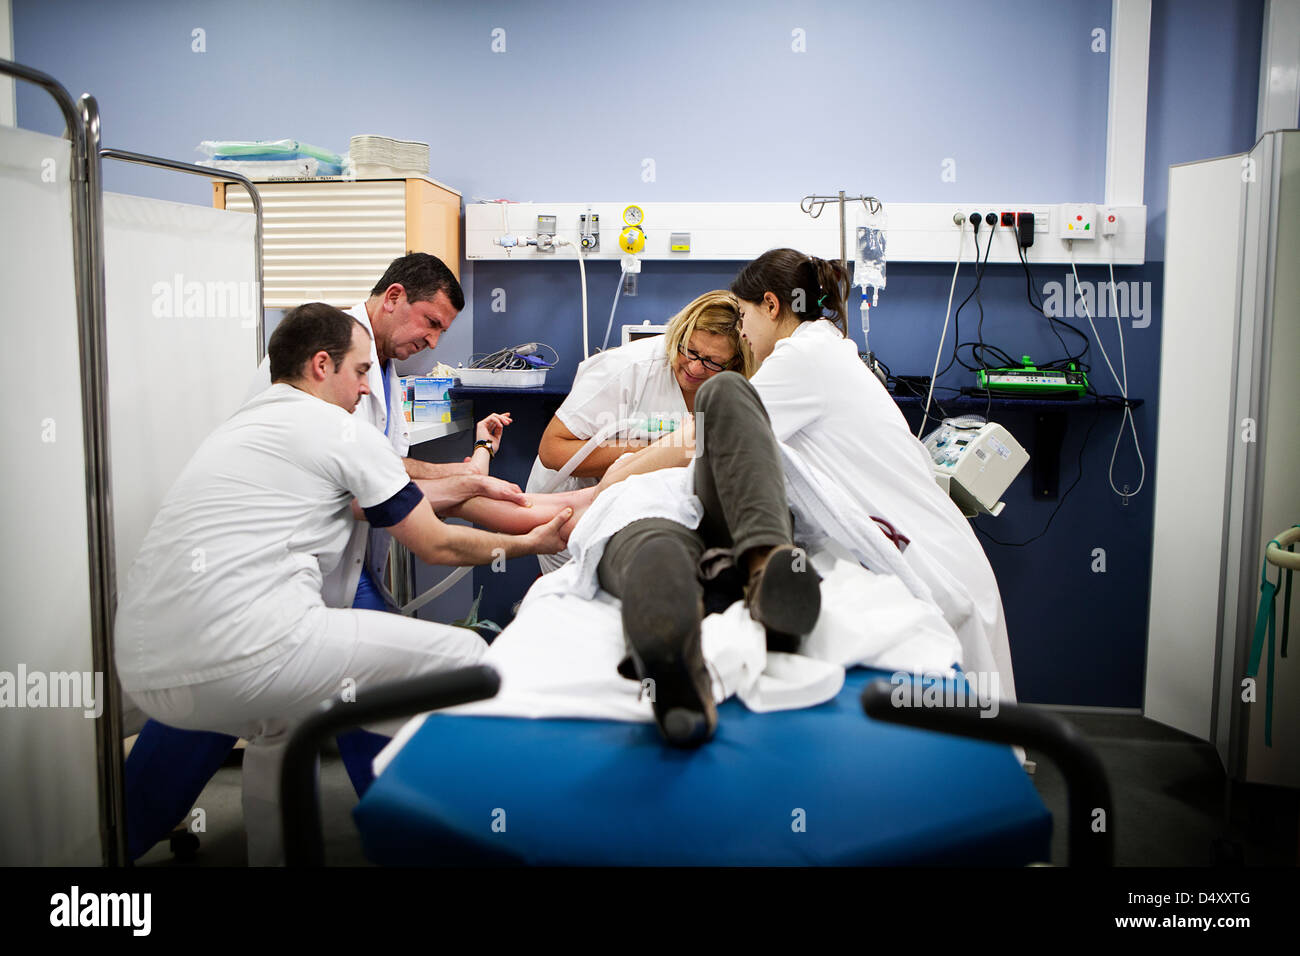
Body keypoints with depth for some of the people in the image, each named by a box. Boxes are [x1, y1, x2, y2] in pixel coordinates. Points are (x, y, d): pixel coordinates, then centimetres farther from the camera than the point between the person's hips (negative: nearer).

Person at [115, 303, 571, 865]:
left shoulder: (241, 427, 26)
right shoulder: (338, 429, 2)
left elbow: (353, 502, 34)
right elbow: (435, 546, 9)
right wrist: (530, 544, 24)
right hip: (238, 661, -9)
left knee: (281, 712, 40)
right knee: (464, 656, 0)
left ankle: (270, 856, 41)